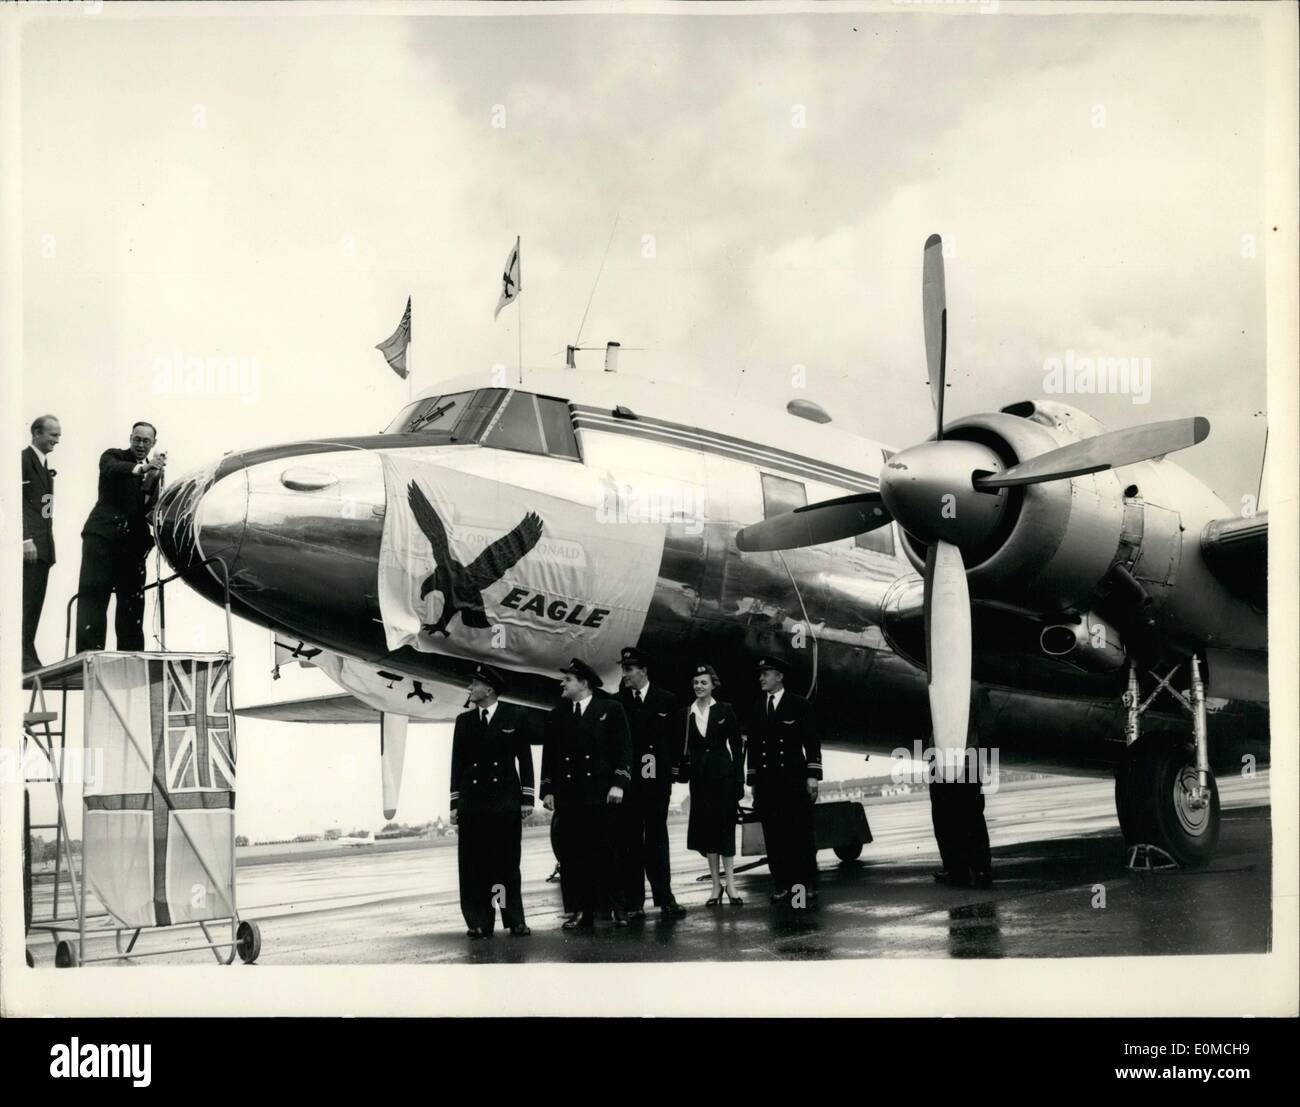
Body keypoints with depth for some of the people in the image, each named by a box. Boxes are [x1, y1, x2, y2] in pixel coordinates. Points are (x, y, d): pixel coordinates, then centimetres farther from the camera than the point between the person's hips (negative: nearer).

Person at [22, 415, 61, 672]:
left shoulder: (44, 464, 20)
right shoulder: (23, 459, -7)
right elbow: (17, 502, -14)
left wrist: (47, 540, 12)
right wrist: (25, 540, -21)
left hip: (42, 544, 9)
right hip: (30, 544, -9)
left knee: (35, 603, 6)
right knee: (27, 600, -10)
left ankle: (29, 658, 7)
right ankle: (25, 657, -10)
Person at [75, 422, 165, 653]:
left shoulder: (154, 471, 17)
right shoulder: (113, 456, 6)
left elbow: (151, 508, 6)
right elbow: (111, 469, -20)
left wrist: (153, 477, -12)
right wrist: (143, 468, -37)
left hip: (133, 542, 4)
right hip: (103, 536, -4)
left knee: (132, 603, 4)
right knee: (93, 597, -10)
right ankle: (89, 653, -13)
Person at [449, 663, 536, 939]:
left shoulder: (515, 717, 4)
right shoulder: (464, 721, 11)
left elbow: (525, 758, 4)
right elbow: (457, 764, 11)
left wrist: (527, 797, -3)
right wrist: (455, 803, 5)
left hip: (506, 802, -2)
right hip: (472, 804, 2)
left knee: (507, 864, 1)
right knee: (473, 866, -1)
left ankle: (515, 920, 6)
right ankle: (479, 923, 2)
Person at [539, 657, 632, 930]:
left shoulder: (610, 709, 4)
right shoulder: (557, 716, 14)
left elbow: (624, 749, -1)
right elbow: (549, 756, 15)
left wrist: (618, 783, -10)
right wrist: (547, 790, 5)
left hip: (602, 794, -3)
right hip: (568, 797, 3)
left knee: (606, 852, -1)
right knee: (572, 856, 0)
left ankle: (616, 907, 9)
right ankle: (579, 910, 3)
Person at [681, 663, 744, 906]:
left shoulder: (725, 710, 0)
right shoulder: (685, 715, 6)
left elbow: (736, 745, 0)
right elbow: (683, 749, 8)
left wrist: (739, 779, -4)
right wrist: (682, 767, -6)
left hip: (723, 774, -2)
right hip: (699, 777, 2)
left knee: (726, 825, -1)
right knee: (706, 827, 3)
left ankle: (730, 883, 2)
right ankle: (716, 884, 9)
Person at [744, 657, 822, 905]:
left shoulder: (800, 705, 2)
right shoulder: (756, 710, 13)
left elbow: (812, 743, 0)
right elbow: (752, 747, 14)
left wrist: (812, 776, -7)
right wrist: (752, 781, 10)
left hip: (794, 780, -3)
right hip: (766, 782, 3)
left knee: (801, 833, -2)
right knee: (773, 836, 1)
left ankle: (807, 884, 4)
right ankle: (782, 884, 5)